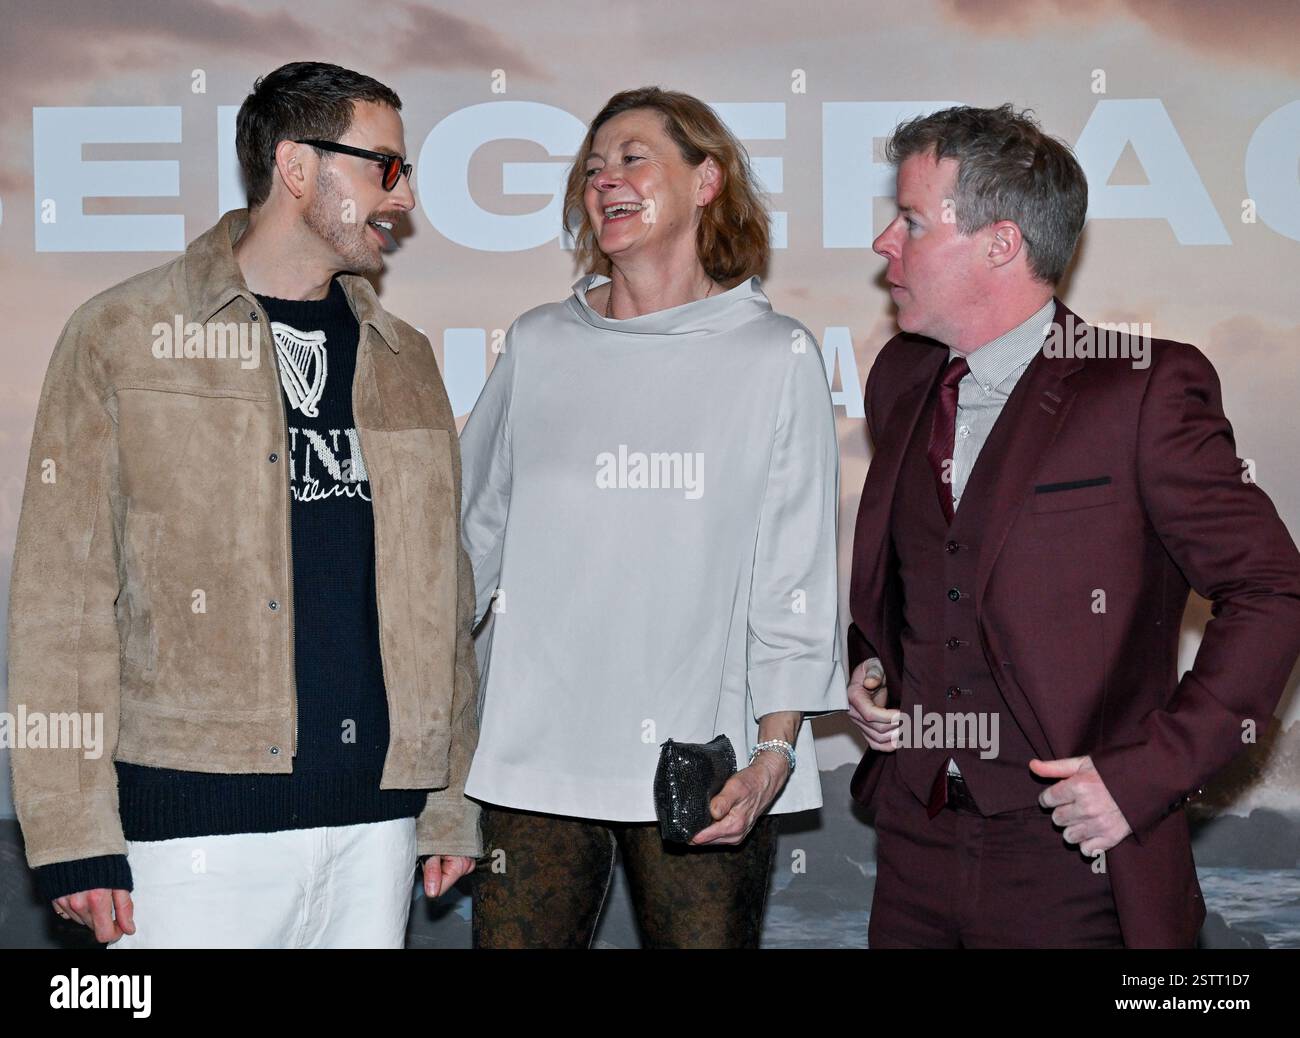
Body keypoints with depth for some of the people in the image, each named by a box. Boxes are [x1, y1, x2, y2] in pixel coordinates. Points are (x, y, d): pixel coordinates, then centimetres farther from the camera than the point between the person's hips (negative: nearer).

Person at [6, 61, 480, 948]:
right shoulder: (122, 336, 0)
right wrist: (73, 836, -9)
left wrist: (454, 802, 10)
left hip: (375, 813, 4)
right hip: (197, 817, -4)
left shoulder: (405, 360, 15)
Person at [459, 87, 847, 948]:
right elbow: (472, 533, 14)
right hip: (537, 751, 2)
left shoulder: (777, 355, 2)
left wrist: (775, 752, -9)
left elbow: (795, 576, 0)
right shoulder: (538, 347, 9)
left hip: (705, 763, -2)